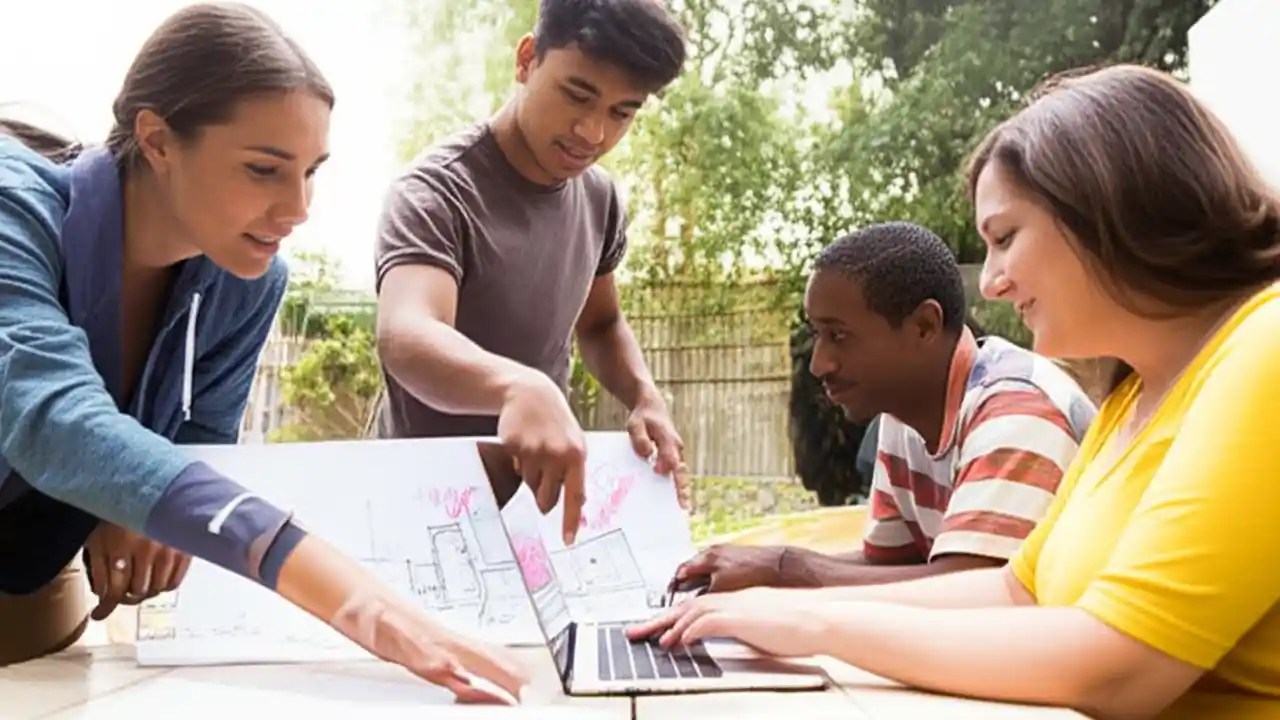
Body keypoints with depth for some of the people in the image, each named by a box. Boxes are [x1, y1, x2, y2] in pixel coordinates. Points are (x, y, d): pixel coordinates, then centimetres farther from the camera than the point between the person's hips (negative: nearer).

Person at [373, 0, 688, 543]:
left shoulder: (600, 200, -2)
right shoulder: (439, 191, -23)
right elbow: (406, 337, -40)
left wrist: (645, 397, -8)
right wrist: (520, 387, -60)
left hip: (533, 489, 5)